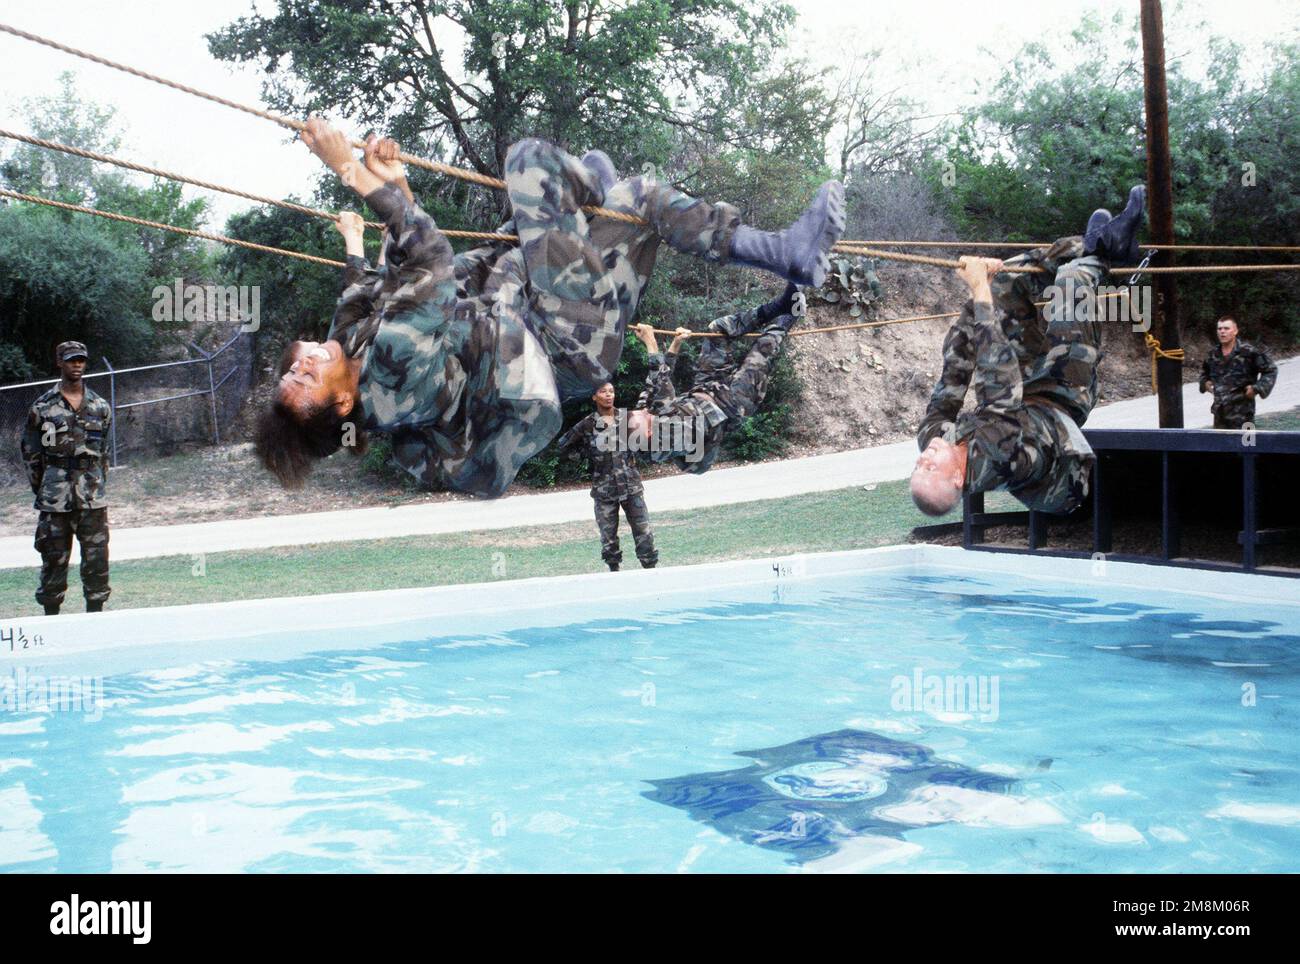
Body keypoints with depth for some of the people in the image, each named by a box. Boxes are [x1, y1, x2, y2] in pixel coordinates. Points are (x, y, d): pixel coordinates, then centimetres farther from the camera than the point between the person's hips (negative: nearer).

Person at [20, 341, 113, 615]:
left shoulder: (100, 407, 8)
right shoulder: (42, 408, 1)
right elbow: (30, 453, 5)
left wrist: (98, 485, 10)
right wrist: (41, 490, 4)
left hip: (92, 498, 2)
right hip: (55, 498, -2)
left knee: (97, 555, 1)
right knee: (54, 557, 4)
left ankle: (95, 610, 11)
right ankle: (51, 615, 13)